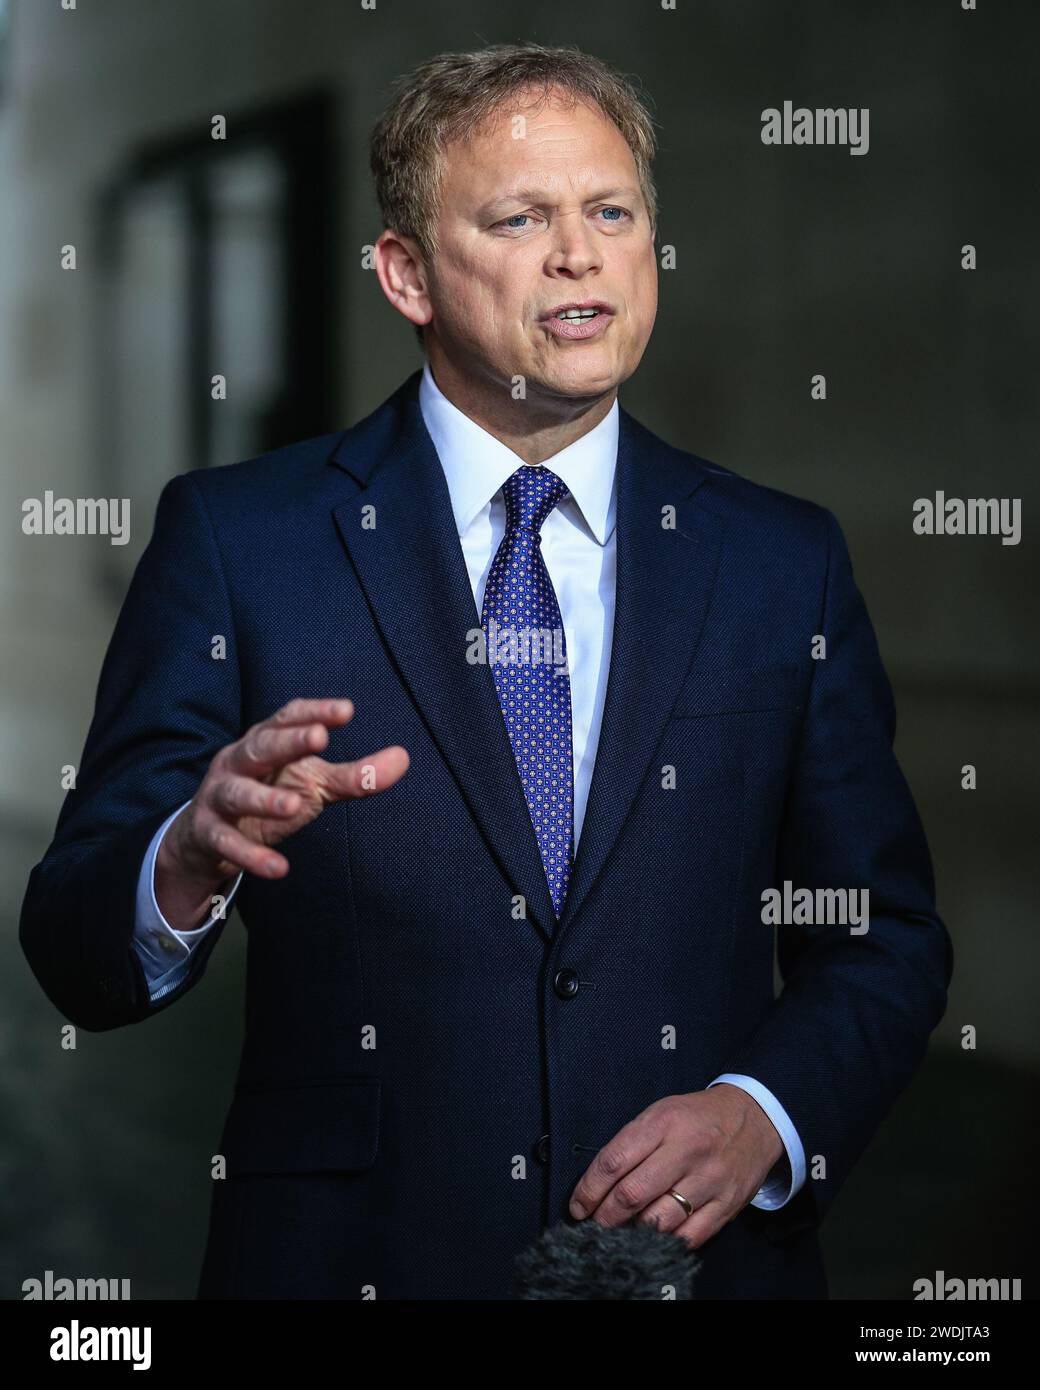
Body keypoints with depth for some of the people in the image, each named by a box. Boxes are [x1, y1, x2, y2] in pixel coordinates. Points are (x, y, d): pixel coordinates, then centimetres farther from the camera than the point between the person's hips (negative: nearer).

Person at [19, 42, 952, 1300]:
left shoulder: (783, 564, 4)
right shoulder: (237, 537, -3)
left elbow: (887, 944, 7)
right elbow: (76, 958, -7)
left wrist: (764, 1116, -11)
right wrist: (192, 862, -28)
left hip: (701, 1255, 2)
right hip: (346, 1257, -2)